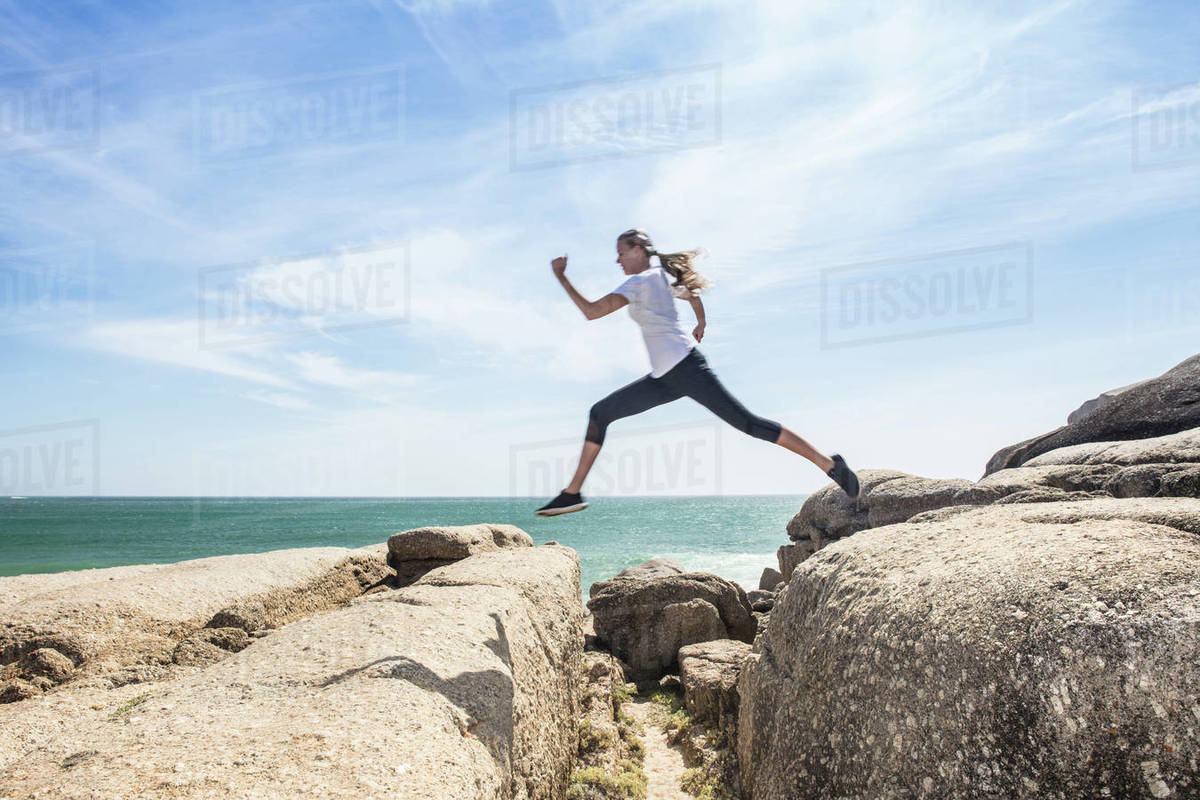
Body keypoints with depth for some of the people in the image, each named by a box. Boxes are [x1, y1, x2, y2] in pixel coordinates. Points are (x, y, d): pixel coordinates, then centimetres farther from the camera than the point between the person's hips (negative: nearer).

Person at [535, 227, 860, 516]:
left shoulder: (639, 281, -7)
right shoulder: (661, 277, 20)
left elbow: (592, 312, -18)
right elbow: (694, 296, 38)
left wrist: (560, 276, -10)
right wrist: (700, 325, 56)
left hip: (684, 367, -10)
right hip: (665, 377, 10)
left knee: (748, 423, -10)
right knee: (600, 413, 7)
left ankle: (830, 464, -2)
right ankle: (572, 494, 9)